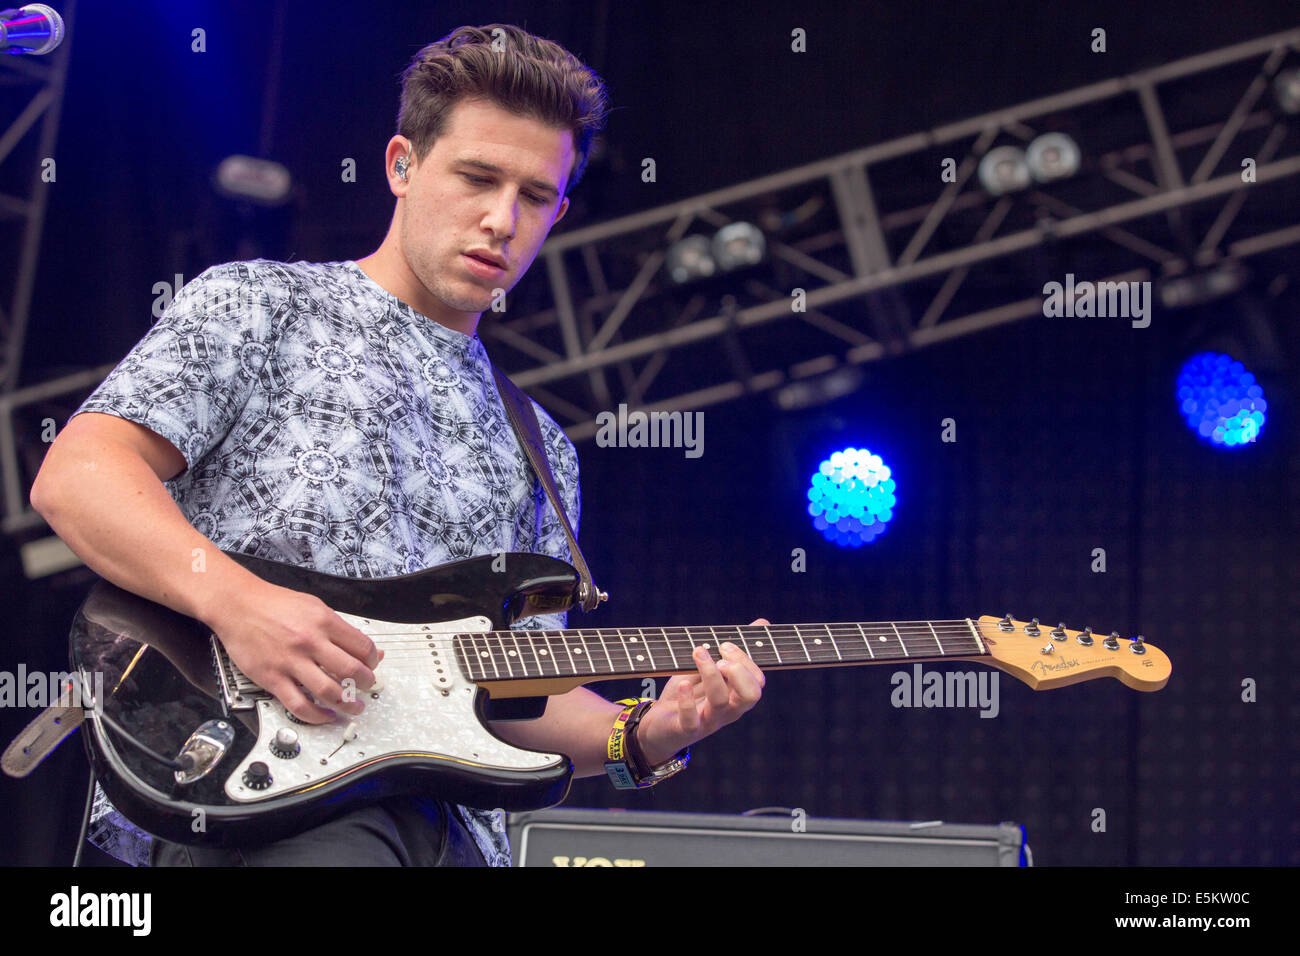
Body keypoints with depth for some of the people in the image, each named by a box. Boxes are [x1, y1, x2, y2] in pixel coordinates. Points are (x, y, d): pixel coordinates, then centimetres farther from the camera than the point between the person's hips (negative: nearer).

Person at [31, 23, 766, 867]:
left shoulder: (540, 453, 25)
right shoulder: (260, 307, 9)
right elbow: (74, 477, -3)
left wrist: (645, 735, 2)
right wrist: (235, 600, -18)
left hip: (441, 820, 5)